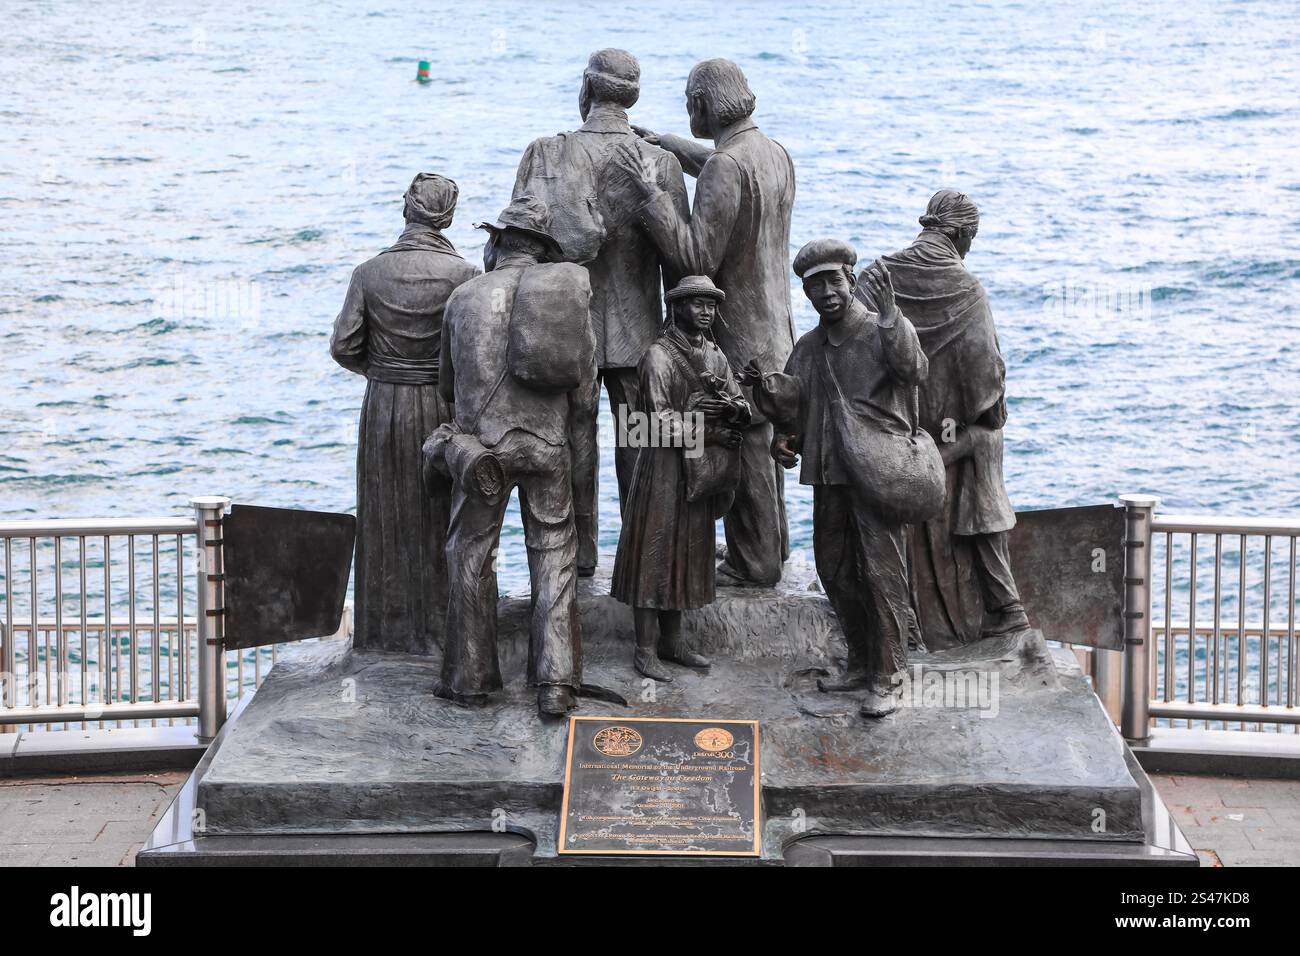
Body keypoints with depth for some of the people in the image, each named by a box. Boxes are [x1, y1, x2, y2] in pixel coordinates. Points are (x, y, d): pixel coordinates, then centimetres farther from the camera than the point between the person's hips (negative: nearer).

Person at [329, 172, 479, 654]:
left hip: (384, 408, 1)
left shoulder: (369, 273, -6)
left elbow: (344, 347, -6)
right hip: (443, 410, -1)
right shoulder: (462, 275, -11)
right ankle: (437, 627, 13)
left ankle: (386, 629, 17)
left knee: (386, 522, 11)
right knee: (441, 519, 9)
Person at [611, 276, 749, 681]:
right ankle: (646, 648, -1)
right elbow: (661, 419, -17)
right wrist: (710, 433, -15)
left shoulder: (714, 356, 13)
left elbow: (744, 410, 7)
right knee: (654, 552, -4)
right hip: (665, 465, -7)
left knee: (688, 551, 11)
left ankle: (672, 640, 20)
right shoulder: (660, 355, -9)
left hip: (699, 471, 7)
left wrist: (730, 406, -15)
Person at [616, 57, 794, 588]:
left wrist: (652, 193, -23)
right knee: (763, 438, 20)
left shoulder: (726, 167, -22)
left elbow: (696, 258, -26)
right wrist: (665, 144, 28)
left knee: (743, 445, 0)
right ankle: (772, 544, 31)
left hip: (737, 335, -9)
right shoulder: (775, 154, 6)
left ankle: (753, 563, 8)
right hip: (774, 325, 9)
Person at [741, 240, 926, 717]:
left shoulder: (880, 332, -5)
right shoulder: (807, 348, 15)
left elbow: (912, 369, -25)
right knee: (834, 569, 12)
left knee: (881, 570, -8)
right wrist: (766, 384, 0)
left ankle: (884, 680, -5)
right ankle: (861, 663, 27)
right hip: (828, 473, 7)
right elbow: (792, 406, 19)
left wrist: (889, 316, -36)